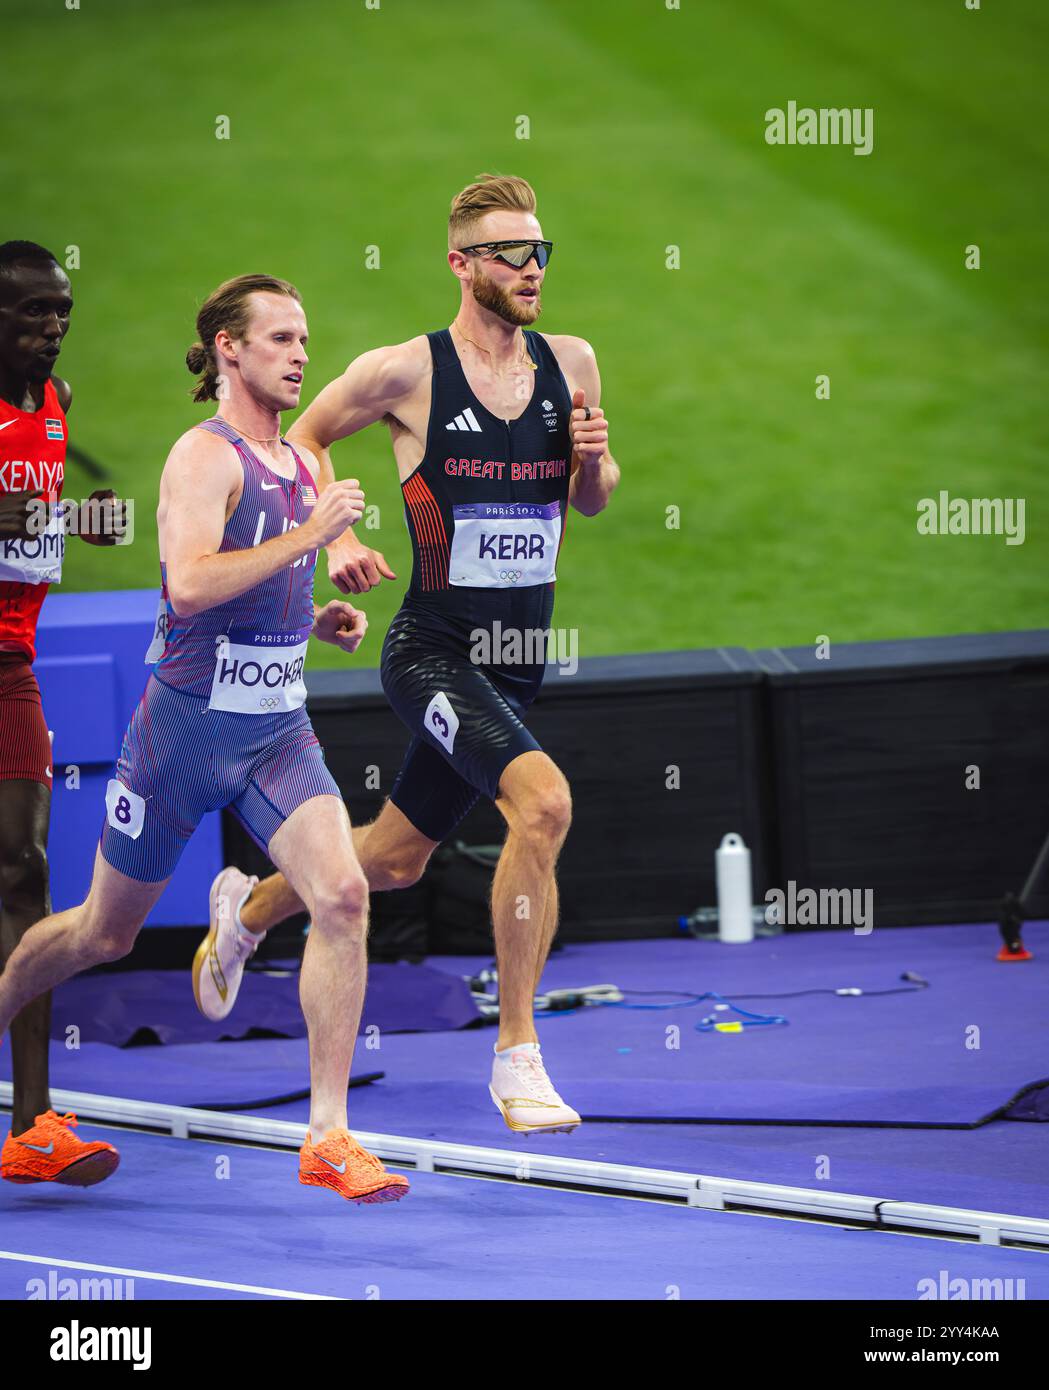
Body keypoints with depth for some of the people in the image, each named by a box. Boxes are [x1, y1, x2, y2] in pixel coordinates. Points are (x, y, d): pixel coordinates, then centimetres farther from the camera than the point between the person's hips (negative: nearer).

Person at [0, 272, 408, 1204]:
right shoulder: (204, 456, -13)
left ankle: (329, 1136, -13)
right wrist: (308, 536, -26)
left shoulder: (300, 465, 12)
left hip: (278, 726, 6)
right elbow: (191, 583, -29)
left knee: (342, 896, -15)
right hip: (190, 721, -6)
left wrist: (320, 620, 7)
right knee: (105, 932, 8)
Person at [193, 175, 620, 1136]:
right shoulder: (405, 371, -9)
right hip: (434, 651, -6)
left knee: (397, 860, 19)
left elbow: (590, 502, 16)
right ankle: (517, 1054, -20)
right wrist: (337, 539, -6)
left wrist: (595, 461, -6)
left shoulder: (571, 363, 4)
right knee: (544, 801, -29)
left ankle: (251, 909, 50)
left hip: (518, 661, 6)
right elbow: (305, 437, 8)